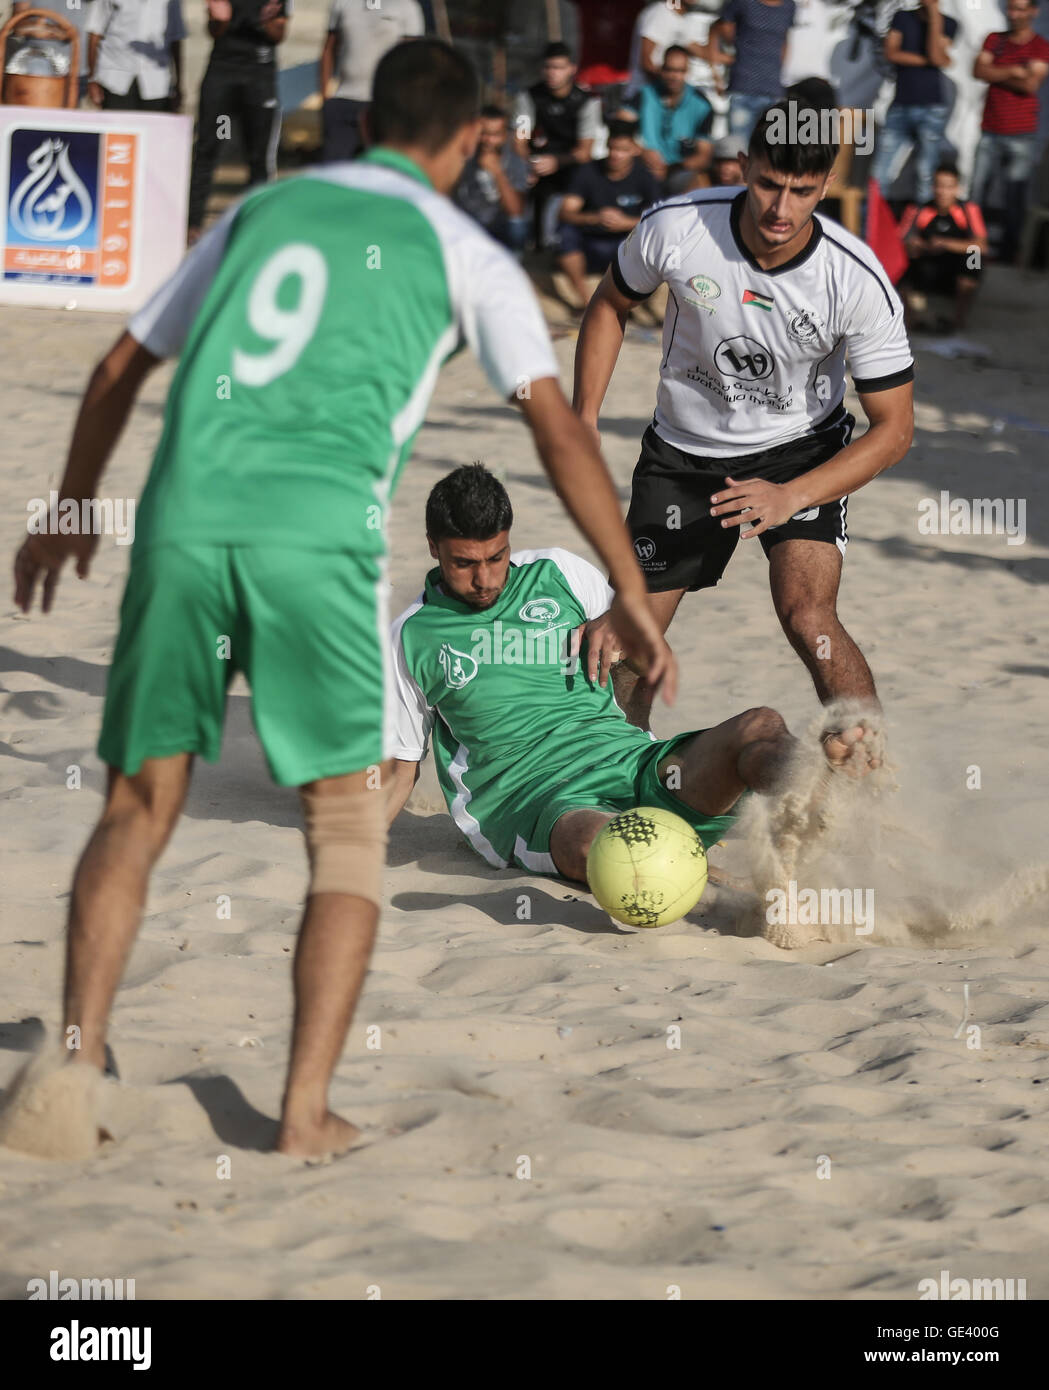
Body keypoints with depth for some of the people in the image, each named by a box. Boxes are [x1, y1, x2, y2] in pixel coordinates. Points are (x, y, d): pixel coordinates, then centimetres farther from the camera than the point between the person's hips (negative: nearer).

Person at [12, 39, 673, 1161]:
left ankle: (74, 1070, 2)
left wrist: (67, 517, 41)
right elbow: (555, 424, 5)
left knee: (136, 810, 13)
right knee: (348, 824, 9)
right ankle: (306, 1110, 0)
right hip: (318, 528, -3)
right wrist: (630, 591, 8)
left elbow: (120, 368, 29)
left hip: (184, 513, 3)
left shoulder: (262, 210, 25)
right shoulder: (460, 249, 14)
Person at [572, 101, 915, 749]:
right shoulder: (675, 228, -22)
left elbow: (893, 426, -18)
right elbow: (611, 305, 1)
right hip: (682, 452, 3)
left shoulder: (859, 281, -26)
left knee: (808, 619, -24)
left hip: (804, 453, -2)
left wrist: (791, 497, -30)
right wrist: (583, 424, -2)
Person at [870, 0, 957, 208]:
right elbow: (891, 54, -1)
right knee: (879, 177, -4)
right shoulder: (902, 18, 11)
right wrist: (925, 61, -7)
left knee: (926, 176, -6)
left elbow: (936, 56, -11)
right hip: (900, 107, 2)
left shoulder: (947, 23, 5)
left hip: (931, 107, -2)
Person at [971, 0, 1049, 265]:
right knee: (976, 194, -3)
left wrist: (995, 74, -5)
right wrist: (1012, 72, -11)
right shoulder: (994, 41, 12)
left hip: (1021, 135, -3)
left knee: (1015, 197, -2)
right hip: (991, 132, 3)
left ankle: (1008, 253, 6)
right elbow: (978, 71, -3)